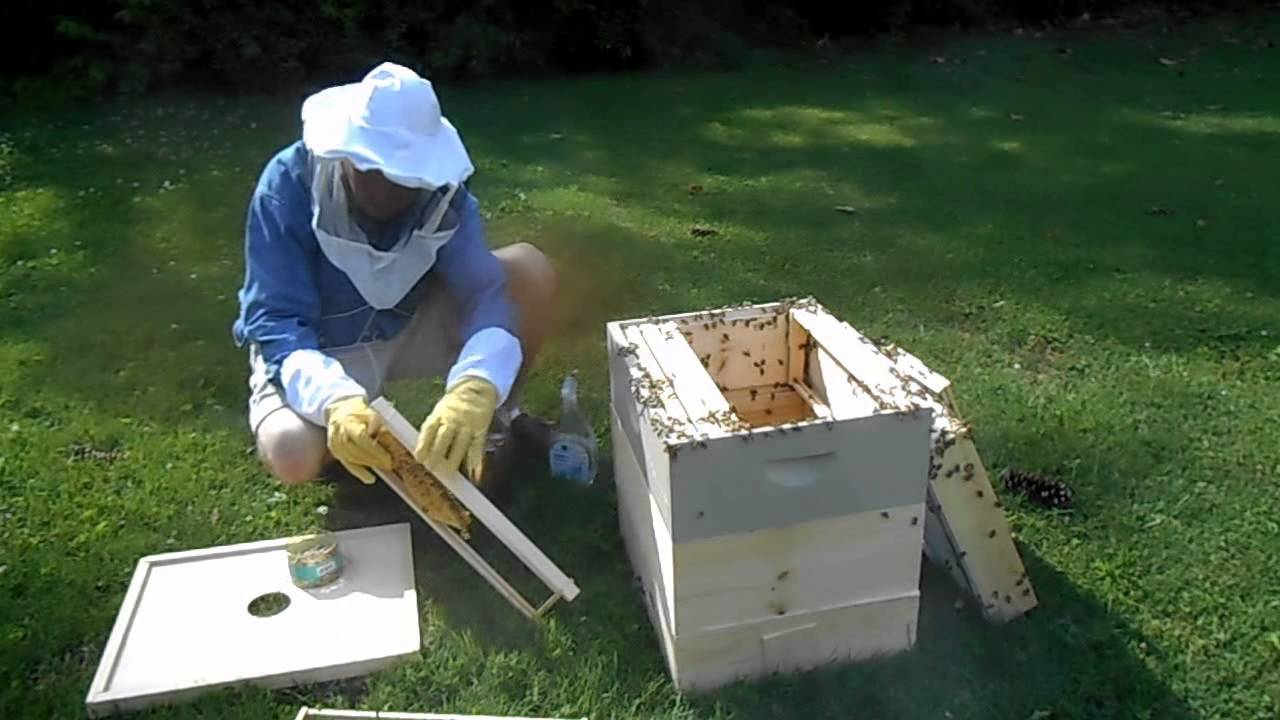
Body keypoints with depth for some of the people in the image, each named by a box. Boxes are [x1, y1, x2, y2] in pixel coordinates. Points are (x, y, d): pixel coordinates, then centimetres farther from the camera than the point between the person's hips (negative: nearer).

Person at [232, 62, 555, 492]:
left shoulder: (440, 189, -19)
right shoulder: (289, 185, -26)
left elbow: (484, 289, -28)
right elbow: (276, 324, -28)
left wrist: (475, 389, -50)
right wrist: (335, 401, -50)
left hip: (409, 329, 3)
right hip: (315, 349, -2)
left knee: (529, 270, -20)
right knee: (293, 455, -34)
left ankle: (500, 414, 2)